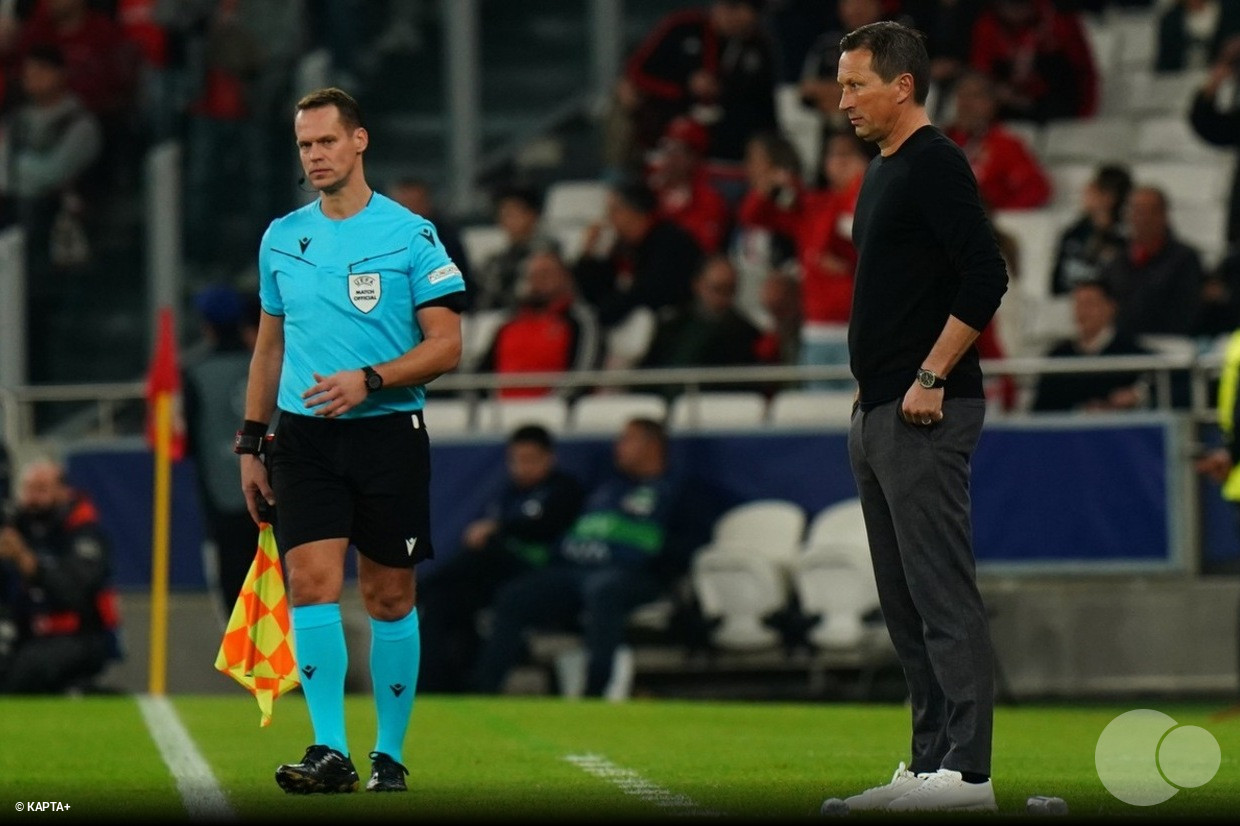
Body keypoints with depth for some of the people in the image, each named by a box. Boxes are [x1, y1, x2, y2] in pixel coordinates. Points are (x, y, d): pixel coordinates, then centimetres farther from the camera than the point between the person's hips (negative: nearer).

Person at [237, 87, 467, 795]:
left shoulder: (410, 235, -3)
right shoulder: (282, 238, 11)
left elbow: (446, 344, -5)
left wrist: (369, 379, -19)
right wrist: (250, 444, 15)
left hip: (389, 434, -3)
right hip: (303, 437, 3)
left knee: (390, 598, 3)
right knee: (312, 583, -13)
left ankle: (389, 755, 14)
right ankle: (330, 752, -16)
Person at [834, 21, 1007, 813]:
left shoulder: (935, 167, -12)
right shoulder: (884, 173, 18)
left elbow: (985, 278, -20)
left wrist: (930, 378, -20)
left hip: (924, 415, -10)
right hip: (879, 415, 10)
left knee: (944, 596, -11)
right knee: (905, 601, 11)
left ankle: (967, 771, -12)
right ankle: (931, 762, 14)